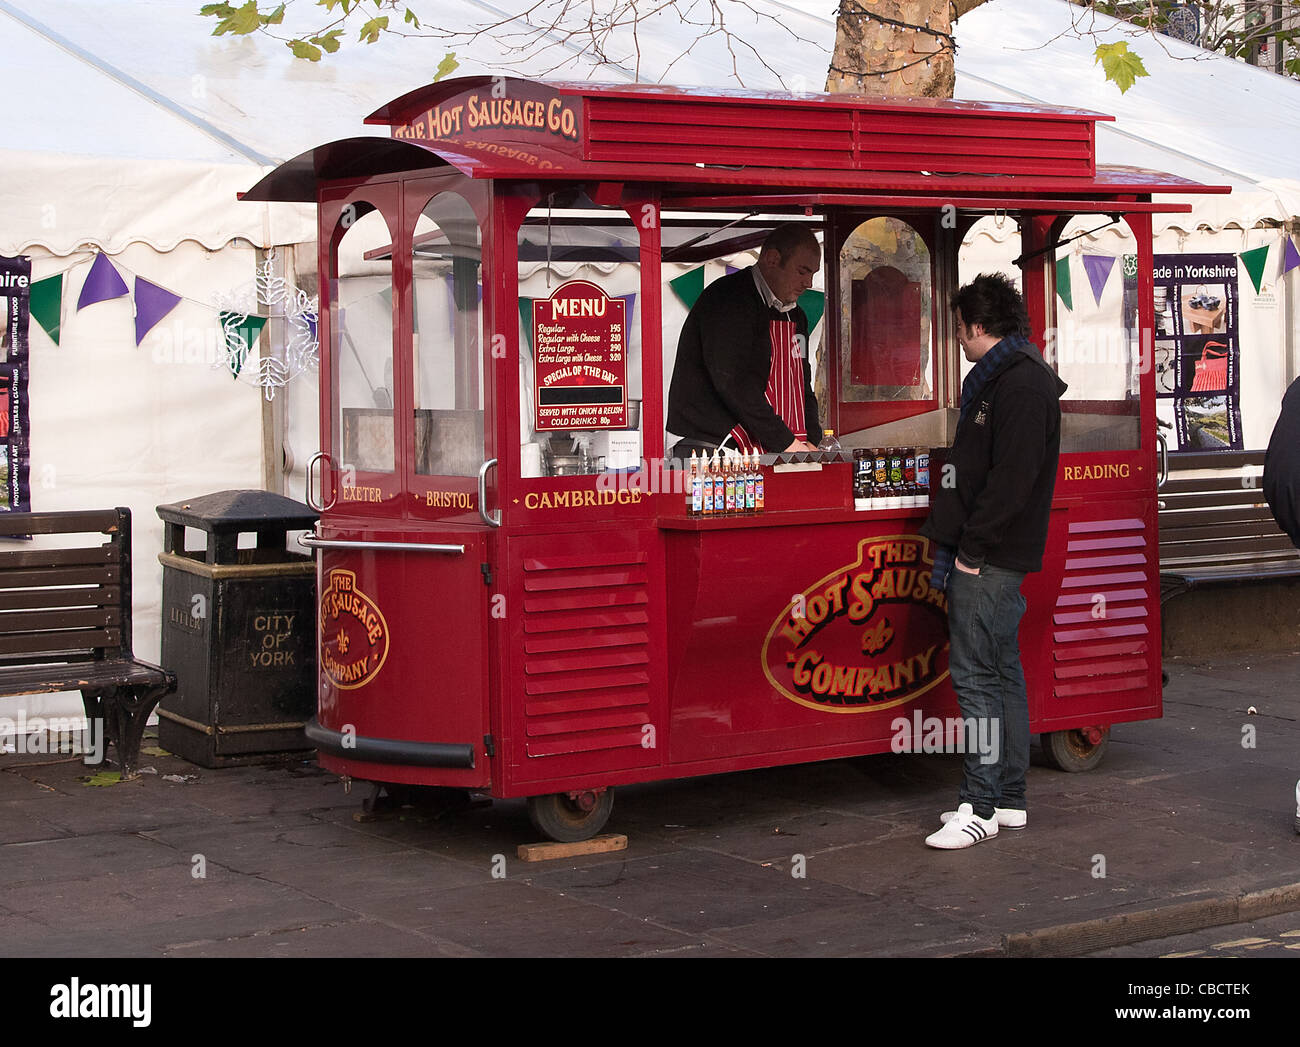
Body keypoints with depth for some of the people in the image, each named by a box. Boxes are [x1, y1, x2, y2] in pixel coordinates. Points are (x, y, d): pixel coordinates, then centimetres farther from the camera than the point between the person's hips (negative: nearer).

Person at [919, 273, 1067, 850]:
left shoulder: (1022, 382, -14)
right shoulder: (998, 377, 19)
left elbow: (1013, 476, -22)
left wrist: (972, 547, -19)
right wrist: (960, 541, 17)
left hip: (990, 561, -10)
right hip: (992, 558, 10)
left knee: (976, 676, -9)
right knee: (1003, 673, 13)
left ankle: (981, 806, -6)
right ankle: (1008, 799, 19)